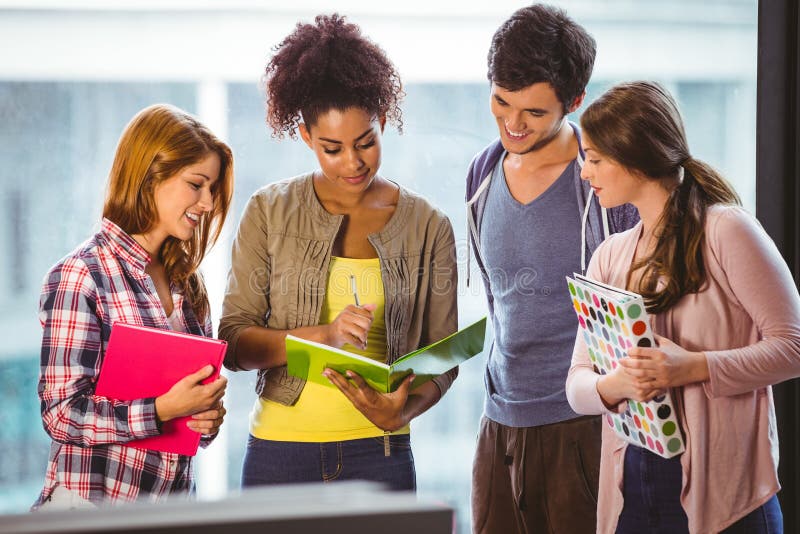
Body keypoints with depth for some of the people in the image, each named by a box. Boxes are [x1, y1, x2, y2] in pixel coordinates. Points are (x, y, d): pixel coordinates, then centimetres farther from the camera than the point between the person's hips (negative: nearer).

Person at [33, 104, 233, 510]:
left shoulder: (185, 282, 11)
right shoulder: (79, 277, -12)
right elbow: (62, 415, -16)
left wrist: (208, 416, -3)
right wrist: (163, 409, -27)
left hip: (174, 498, 7)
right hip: (91, 503, -7)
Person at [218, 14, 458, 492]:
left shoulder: (428, 227, 3)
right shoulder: (269, 213, 2)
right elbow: (233, 340, -3)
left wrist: (406, 408, -14)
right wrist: (322, 335, -19)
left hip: (379, 455, 0)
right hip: (280, 450, 0)